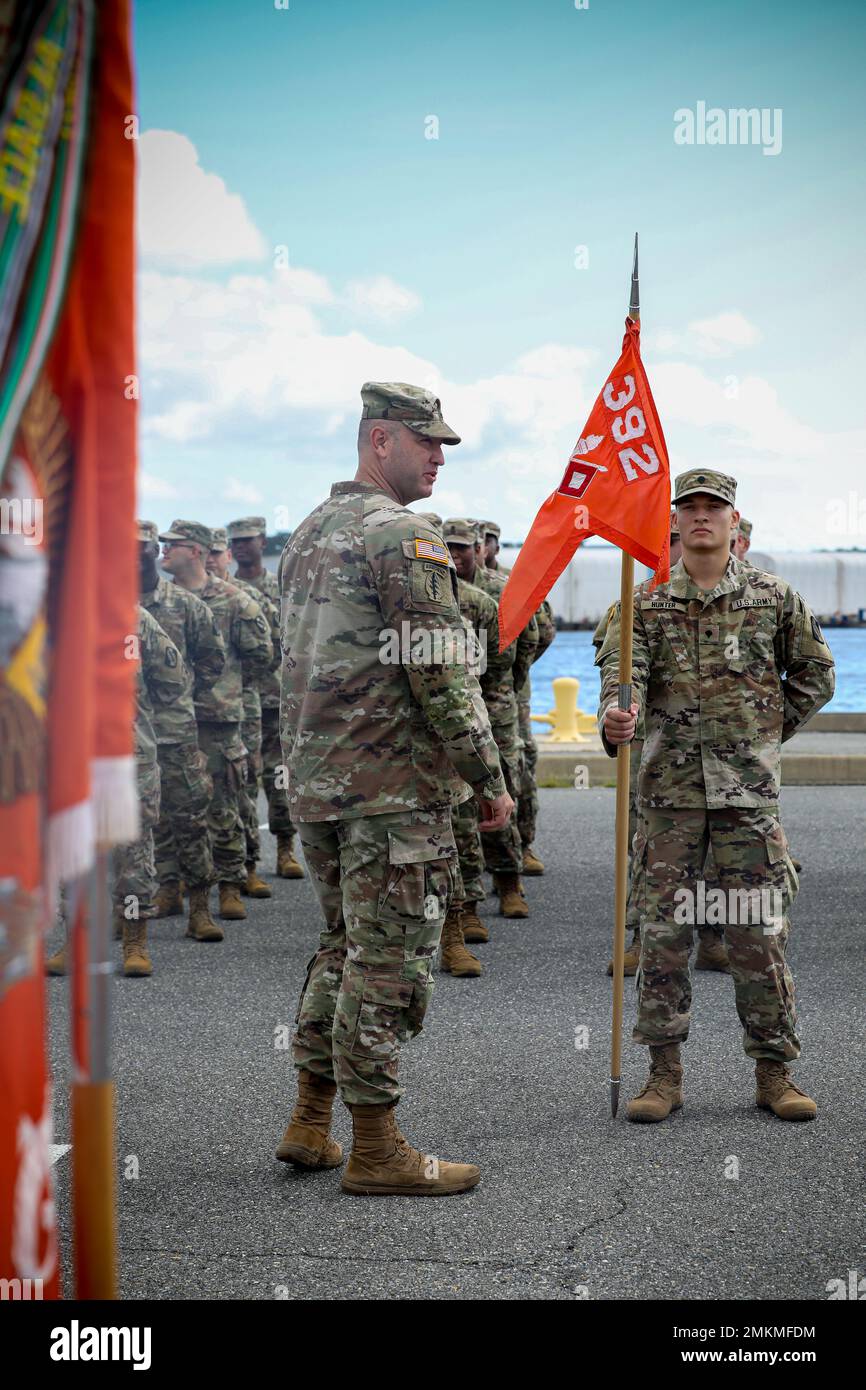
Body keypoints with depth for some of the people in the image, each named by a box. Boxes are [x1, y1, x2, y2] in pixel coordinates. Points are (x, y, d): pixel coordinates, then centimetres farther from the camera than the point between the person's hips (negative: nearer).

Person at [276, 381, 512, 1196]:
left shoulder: (305, 538, 16)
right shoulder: (404, 539, -13)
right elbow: (441, 676, -17)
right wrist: (489, 780, -10)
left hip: (314, 783, 9)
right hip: (392, 785, -9)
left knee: (345, 945, 18)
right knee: (389, 960, -3)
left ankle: (309, 1125, 22)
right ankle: (375, 1150, 2)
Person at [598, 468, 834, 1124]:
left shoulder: (771, 596, 5)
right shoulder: (648, 603, 4)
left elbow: (815, 671, 15)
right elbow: (622, 669, -9)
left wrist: (772, 732, 9)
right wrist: (615, 717, -30)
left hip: (749, 786, 0)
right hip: (670, 785, 1)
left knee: (760, 929, 0)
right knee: (664, 928, 2)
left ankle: (775, 1071, 11)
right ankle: (665, 1071, 10)